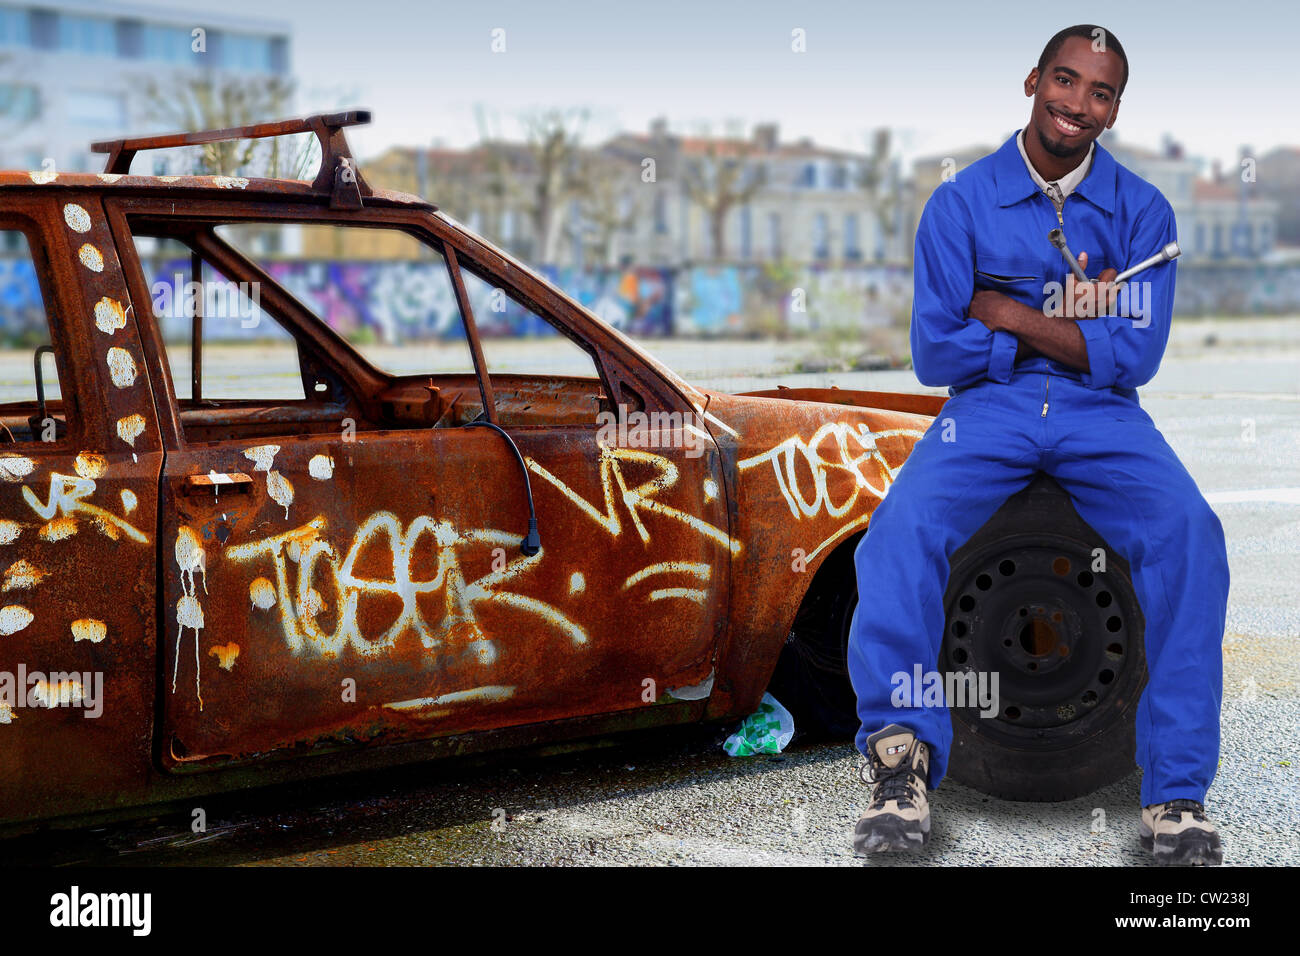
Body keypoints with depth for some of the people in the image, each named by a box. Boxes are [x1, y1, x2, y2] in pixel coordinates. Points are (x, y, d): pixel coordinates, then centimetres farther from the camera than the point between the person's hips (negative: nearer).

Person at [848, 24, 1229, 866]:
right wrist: (1070, 318, -5)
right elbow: (935, 353, -3)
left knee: (1190, 536, -29)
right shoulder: (960, 202, 3)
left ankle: (1178, 796, -25)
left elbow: (1135, 356, -5)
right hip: (988, 409, 0)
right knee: (903, 529, -31)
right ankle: (902, 757, -28)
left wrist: (1010, 315, -10)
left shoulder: (1143, 212, 5)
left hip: (1102, 415, 0)